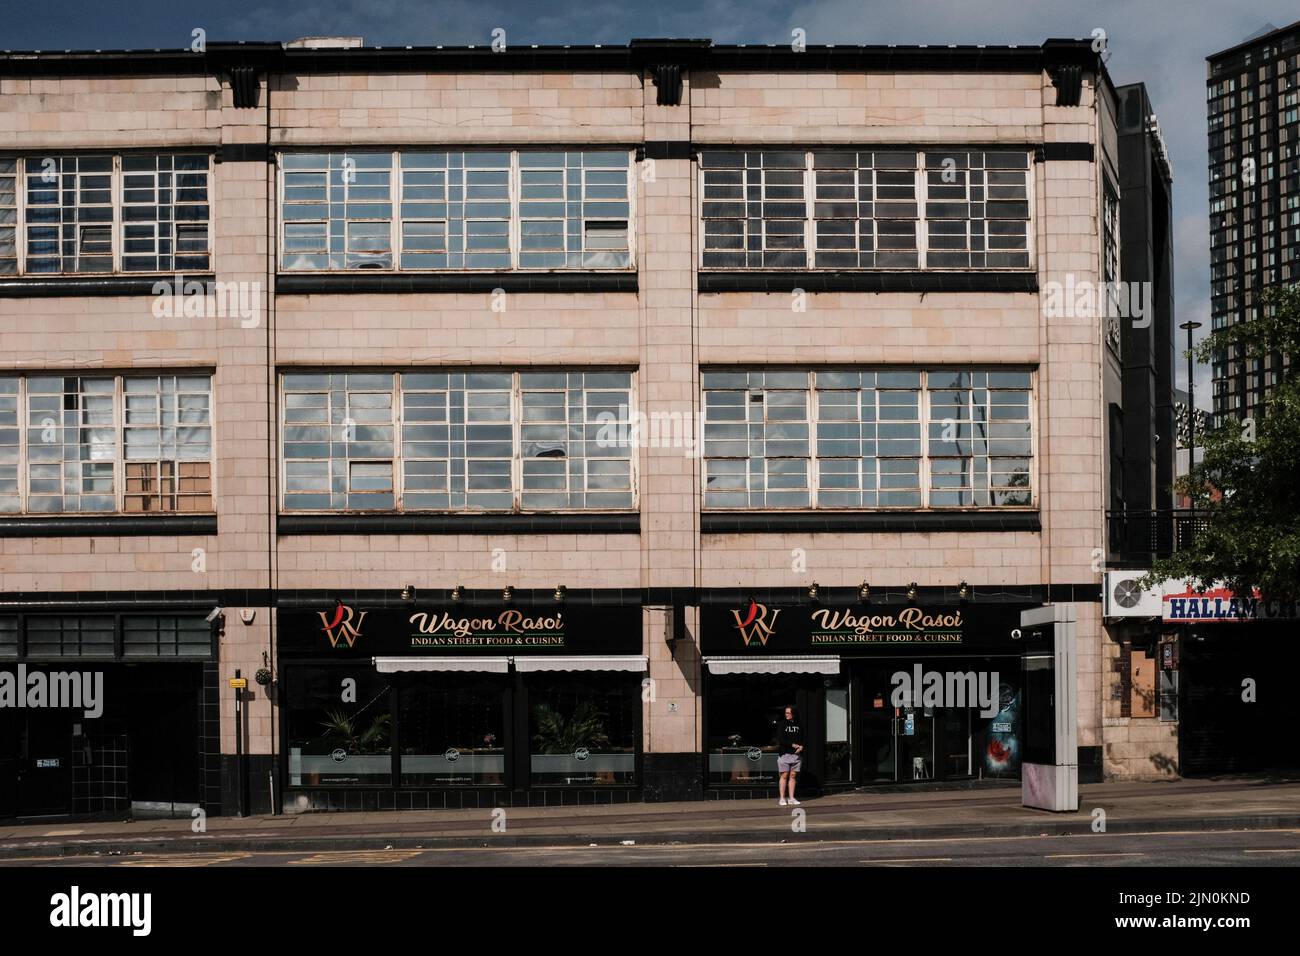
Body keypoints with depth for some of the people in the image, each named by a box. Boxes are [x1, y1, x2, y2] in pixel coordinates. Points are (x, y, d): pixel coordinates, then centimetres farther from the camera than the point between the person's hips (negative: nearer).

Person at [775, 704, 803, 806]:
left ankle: (791, 798, 8)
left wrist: (801, 746, -6)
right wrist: (792, 745, -14)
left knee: (793, 776, 4)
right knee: (784, 776, -3)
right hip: (784, 753, -3)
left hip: (796, 754, 3)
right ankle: (782, 799, 0)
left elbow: (802, 738, 14)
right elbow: (780, 739, -8)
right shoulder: (781, 724, 1)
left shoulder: (798, 725, 12)